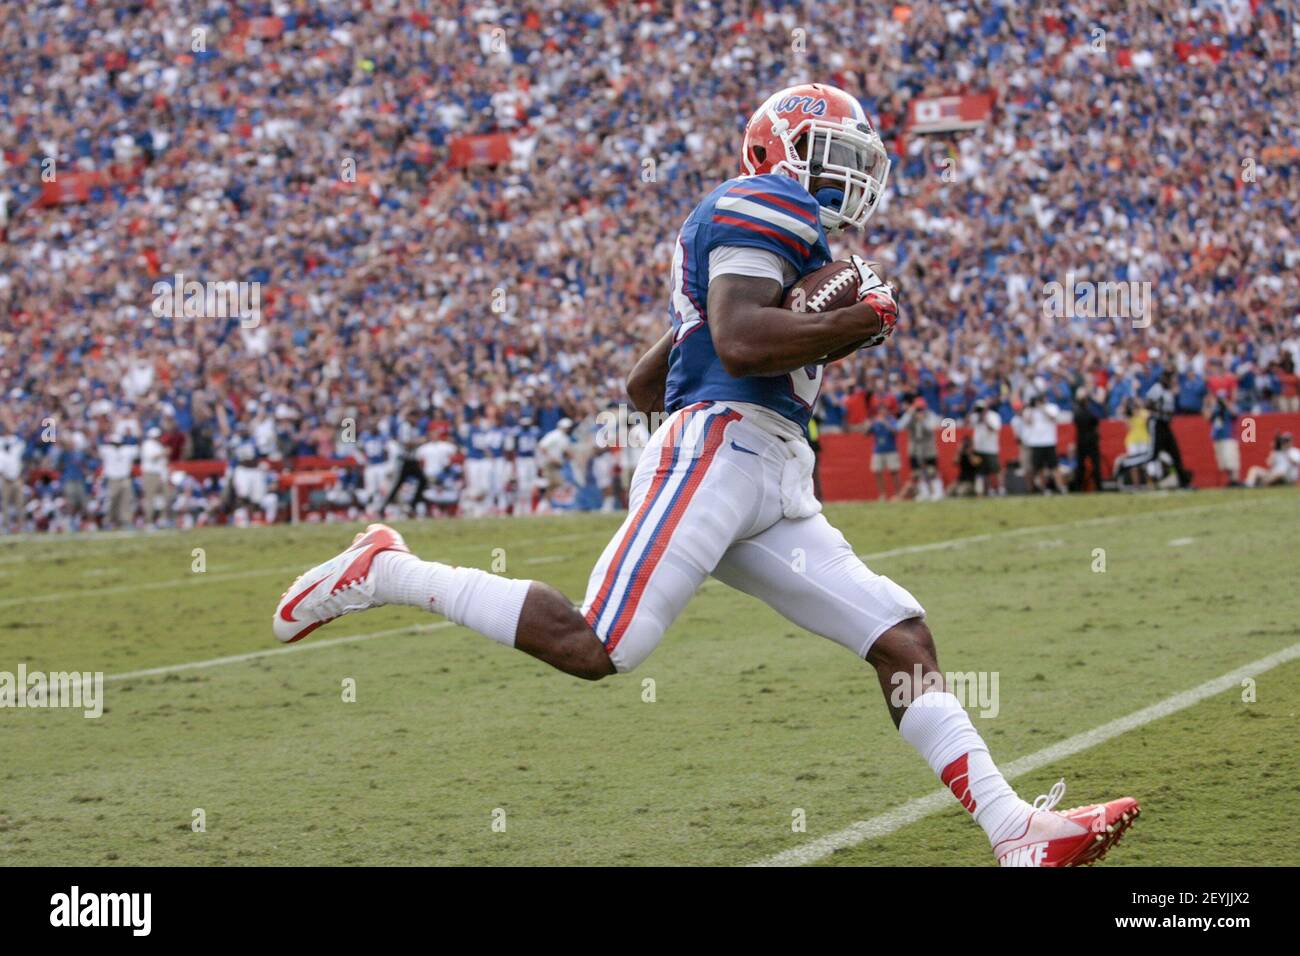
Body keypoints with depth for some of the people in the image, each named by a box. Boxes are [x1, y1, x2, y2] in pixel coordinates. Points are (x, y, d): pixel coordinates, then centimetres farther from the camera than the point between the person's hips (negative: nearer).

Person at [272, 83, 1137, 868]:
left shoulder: (787, 229, 29)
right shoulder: (768, 206, 0)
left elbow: (642, 387, 30)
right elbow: (739, 341, -19)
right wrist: (865, 319, -8)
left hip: (774, 493, 10)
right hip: (720, 450, -10)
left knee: (902, 639, 1)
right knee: (596, 648, -16)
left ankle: (1017, 833, -4)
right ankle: (386, 574, -2)